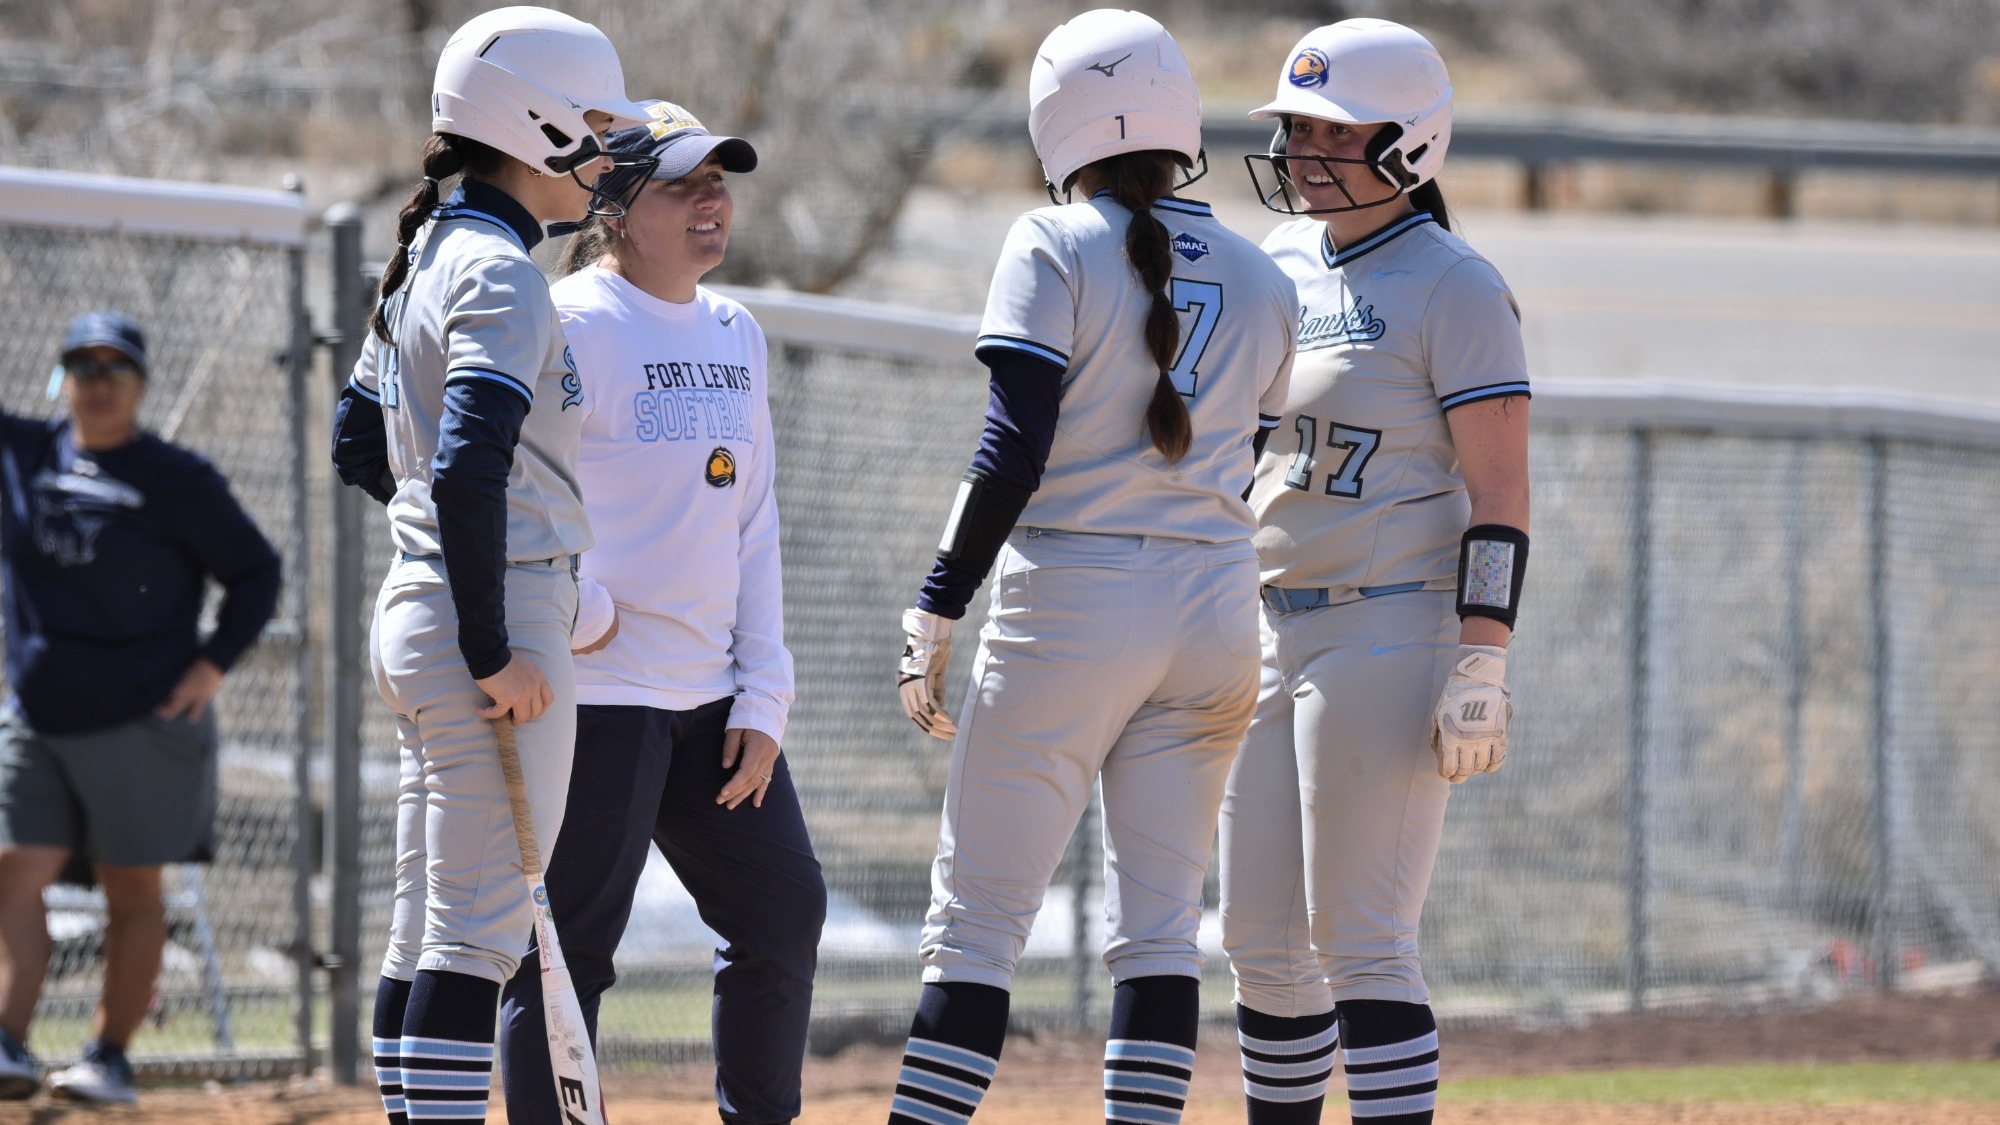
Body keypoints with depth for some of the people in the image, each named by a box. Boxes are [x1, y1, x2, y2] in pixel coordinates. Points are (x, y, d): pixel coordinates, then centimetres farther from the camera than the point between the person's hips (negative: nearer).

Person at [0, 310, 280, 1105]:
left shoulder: (174, 480, -5)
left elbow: (256, 572, 1)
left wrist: (215, 664, -10)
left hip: (143, 722, -4)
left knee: (131, 892, 2)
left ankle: (110, 1059, 7)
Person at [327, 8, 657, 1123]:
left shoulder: (426, 259, 15)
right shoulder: (500, 275, -15)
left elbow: (360, 444, 23)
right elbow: (467, 468, -25)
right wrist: (494, 652, -22)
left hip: (417, 614, 10)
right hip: (497, 616, -10)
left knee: (429, 930, 11)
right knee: (482, 932, -9)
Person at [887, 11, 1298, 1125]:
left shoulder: (1057, 248, -5)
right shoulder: (1263, 283, 10)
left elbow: (1015, 453, -12)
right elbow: (1258, 478, 11)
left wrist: (934, 616, -9)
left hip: (1068, 611, -5)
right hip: (1217, 611, 5)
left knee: (979, 911, -2)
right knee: (1161, 920, 6)